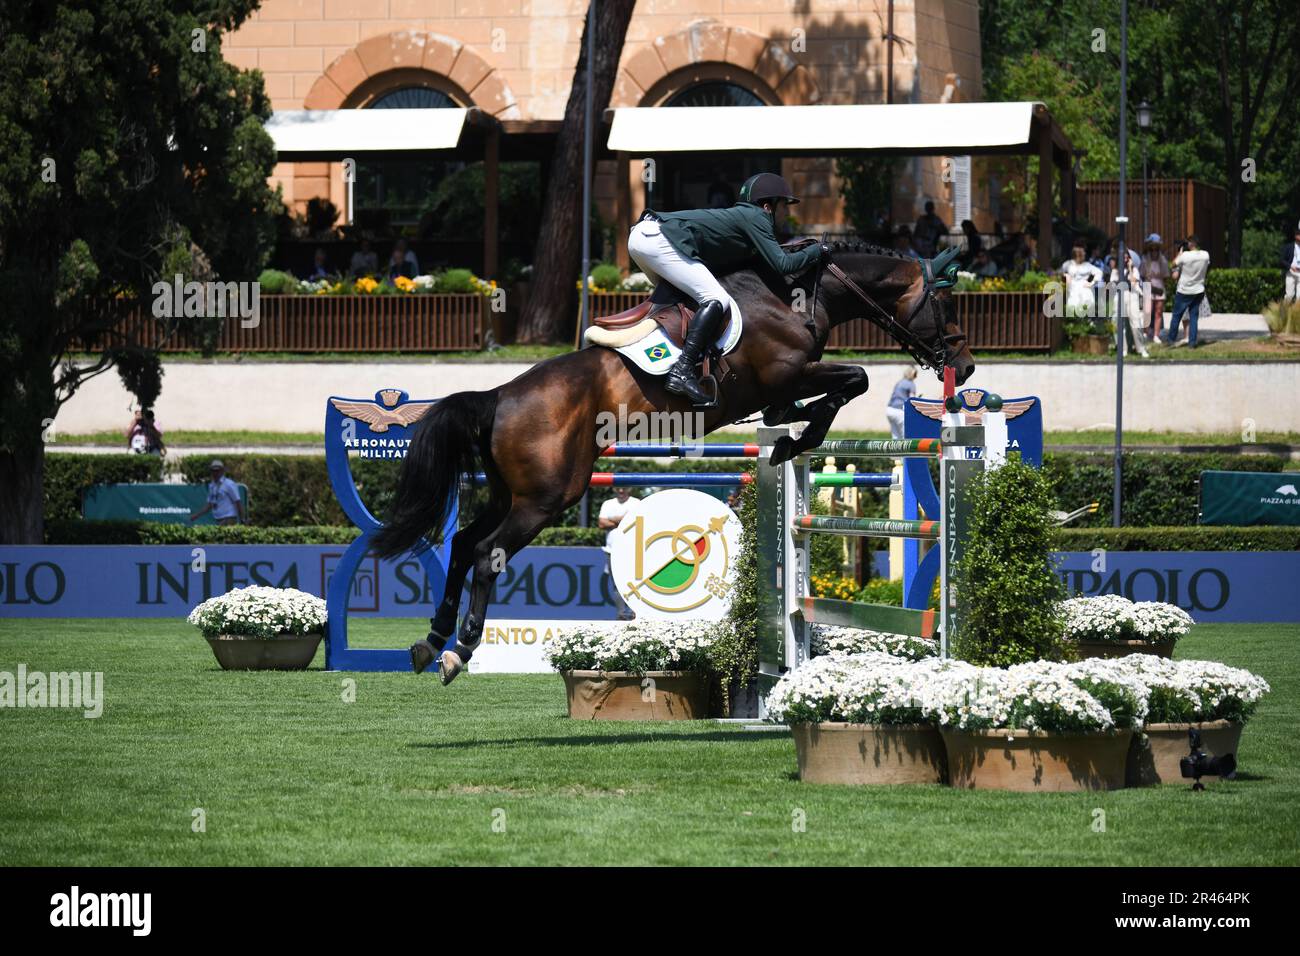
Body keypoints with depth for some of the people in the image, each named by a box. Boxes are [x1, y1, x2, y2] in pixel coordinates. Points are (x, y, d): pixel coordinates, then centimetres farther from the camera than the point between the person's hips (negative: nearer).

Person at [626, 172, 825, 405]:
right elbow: (782, 265, -6)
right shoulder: (756, 218, 1)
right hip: (658, 240, -10)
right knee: (717, 300, -15)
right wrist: (816, 250, 7)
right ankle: (682, 371, -26)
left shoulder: (742, 215, 28)